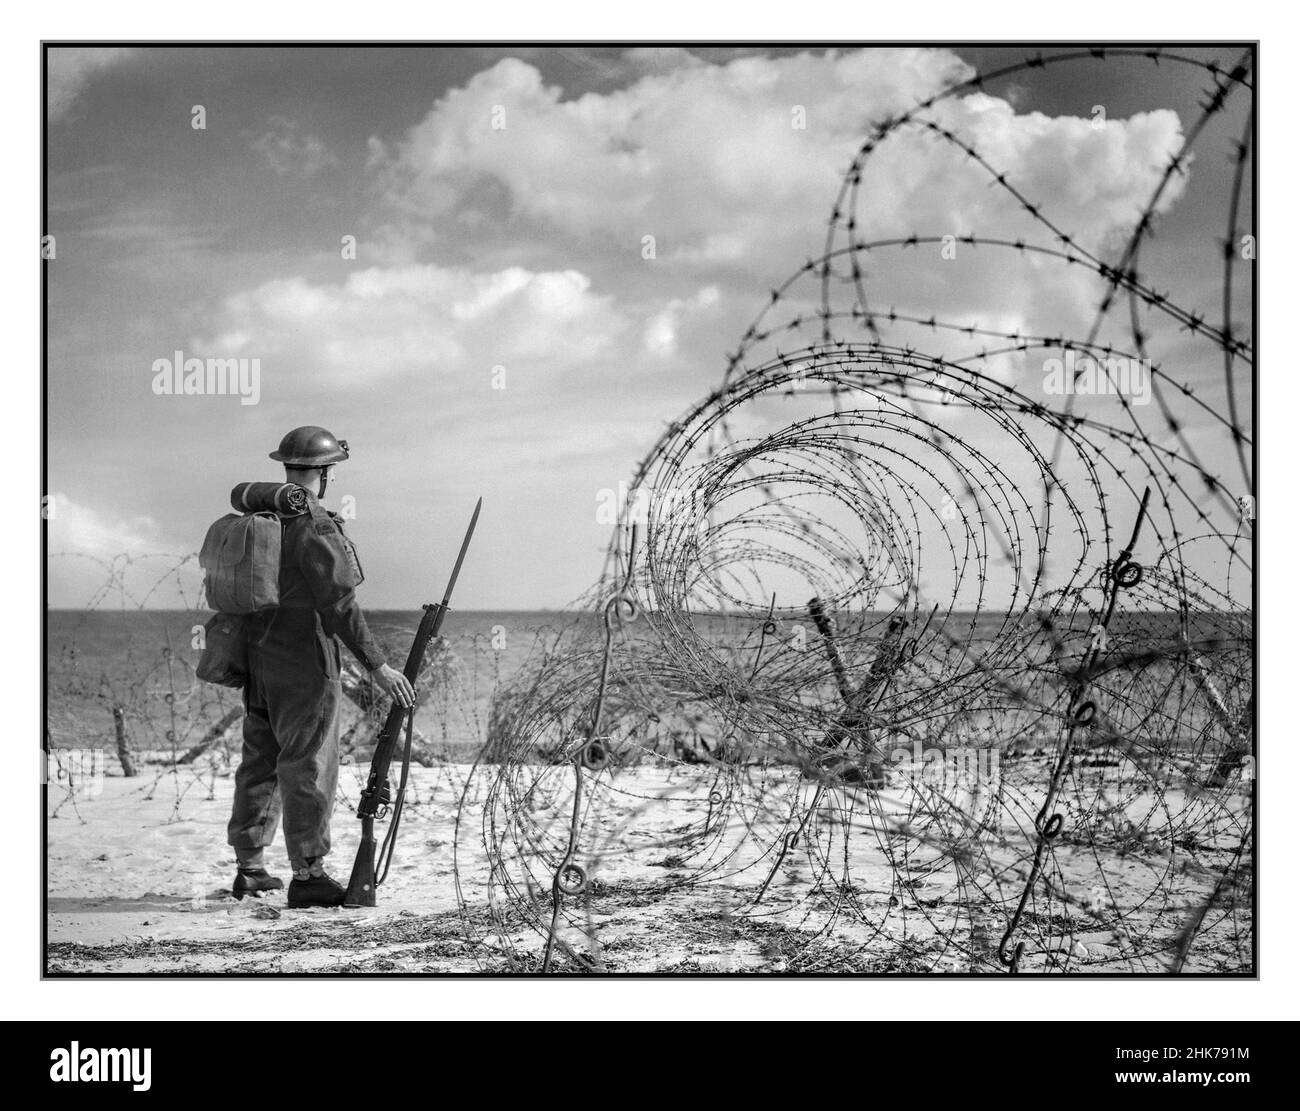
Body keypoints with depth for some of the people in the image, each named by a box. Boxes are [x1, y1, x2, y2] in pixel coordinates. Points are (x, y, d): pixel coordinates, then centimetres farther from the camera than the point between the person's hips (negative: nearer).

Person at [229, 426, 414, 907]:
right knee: (307, 767, -4)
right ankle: (307, 876, -2)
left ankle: (249, 868, 21)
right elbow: (338, 605, -21)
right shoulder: (315, 527, -16)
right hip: (303, 664, -8)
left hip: (259, 658, 8)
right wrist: (377, 666, -18)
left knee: (261, 761, 14)